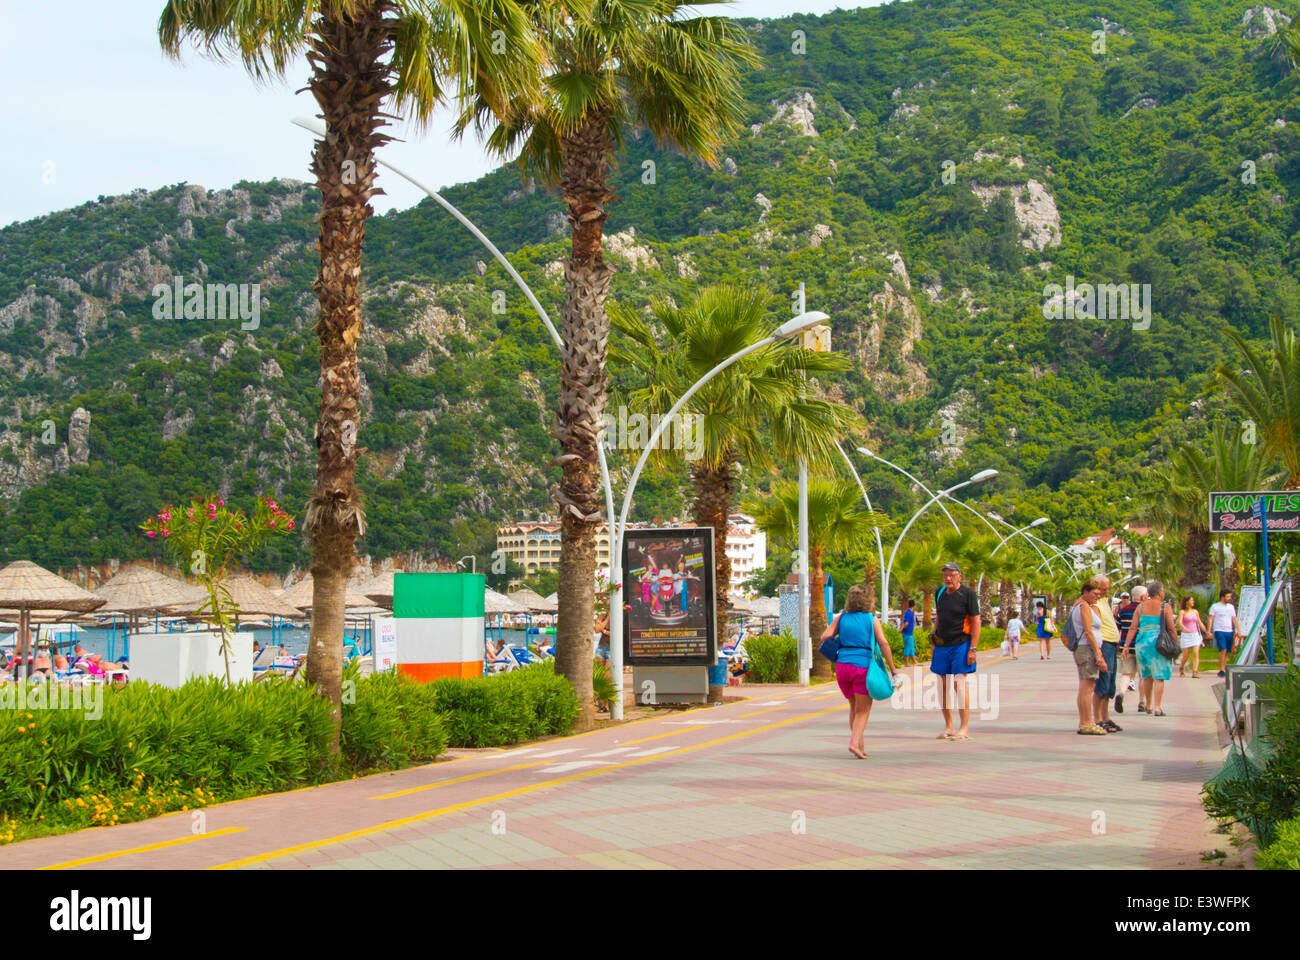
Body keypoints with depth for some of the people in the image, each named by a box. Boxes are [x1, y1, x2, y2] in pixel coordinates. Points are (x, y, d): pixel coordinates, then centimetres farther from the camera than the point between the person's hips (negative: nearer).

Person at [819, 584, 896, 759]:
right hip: (863, 666, -3)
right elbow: (883, 643, -6)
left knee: (854, 706, 20)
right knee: (863, 710, 6)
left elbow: (825, 636, -1)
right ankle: (855, 742, -14)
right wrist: (892, 669, -5)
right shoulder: (872, 619, 1)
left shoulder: (841, 618, 8)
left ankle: (860, 745, 19)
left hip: (842, 665, 3)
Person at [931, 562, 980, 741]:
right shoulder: (939, 593, 11)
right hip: (942, 645, 6)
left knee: (959, 683, -11)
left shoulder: (968, 594, -6)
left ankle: (964, 728, -7)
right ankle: (948, 727, 12)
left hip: (960, 645, -6)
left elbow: (976, 622, -7)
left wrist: (973, 649, -13)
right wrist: (934, 639, 17)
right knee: (943, 685, 4)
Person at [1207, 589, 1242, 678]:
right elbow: (1210, 619, -1)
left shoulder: (1231, 607, 16)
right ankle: (1222, 670, -16)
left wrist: (1238, 630, 6)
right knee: (1223, 650, -17)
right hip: (1219, 631, -5)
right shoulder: (1215, 606, 2)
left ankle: (1224, 670, 12)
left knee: (1227, 652, 4)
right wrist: (1209, 631, -10)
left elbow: (1234, 619, 16)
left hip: (1229, 631, 5)